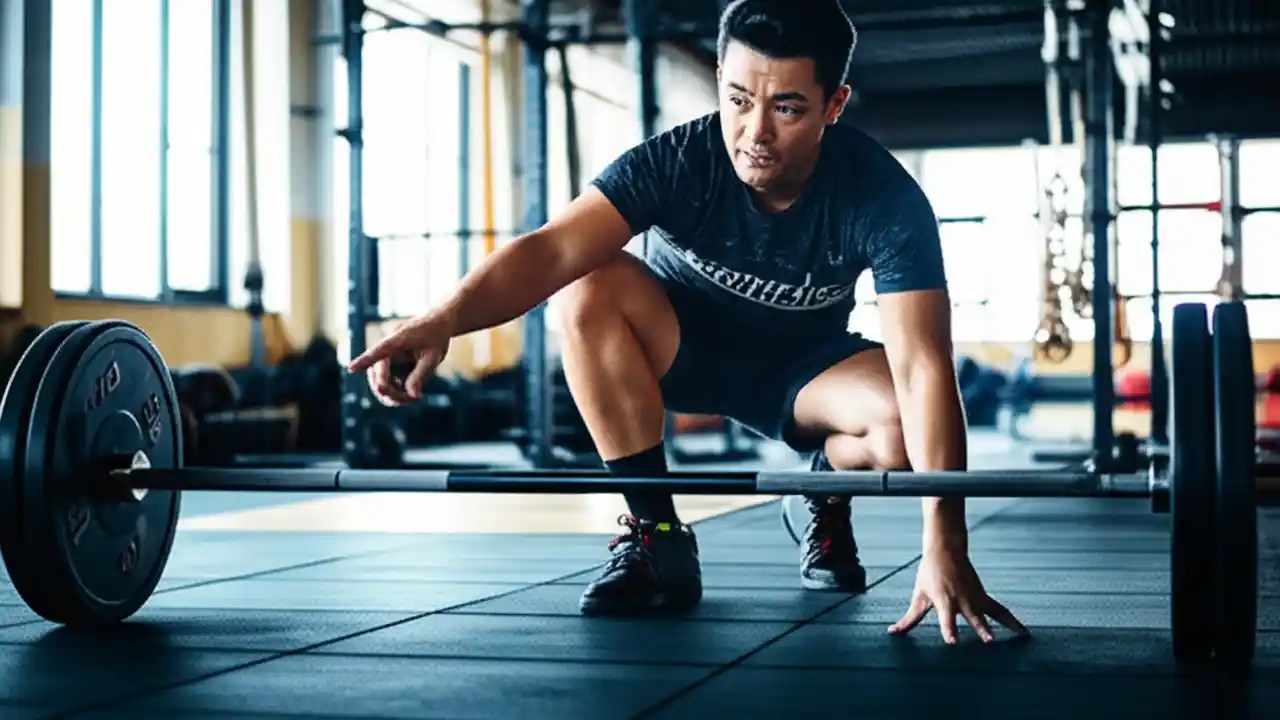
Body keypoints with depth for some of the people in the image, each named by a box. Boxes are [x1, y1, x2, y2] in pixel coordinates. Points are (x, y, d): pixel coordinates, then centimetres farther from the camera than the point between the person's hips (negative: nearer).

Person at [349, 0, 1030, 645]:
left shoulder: (883, 198, -29)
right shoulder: (676, 161, -28)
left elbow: (924, 369, -37)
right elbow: (552, 250, -41)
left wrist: (944, 547, -48)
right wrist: (443, 320, -62)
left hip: (804, 367, -1)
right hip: (683, 347, 1)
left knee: (907, 419, -33)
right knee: (591, 288, -32)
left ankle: (826, 499, 4)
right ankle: (657, 535, -18)